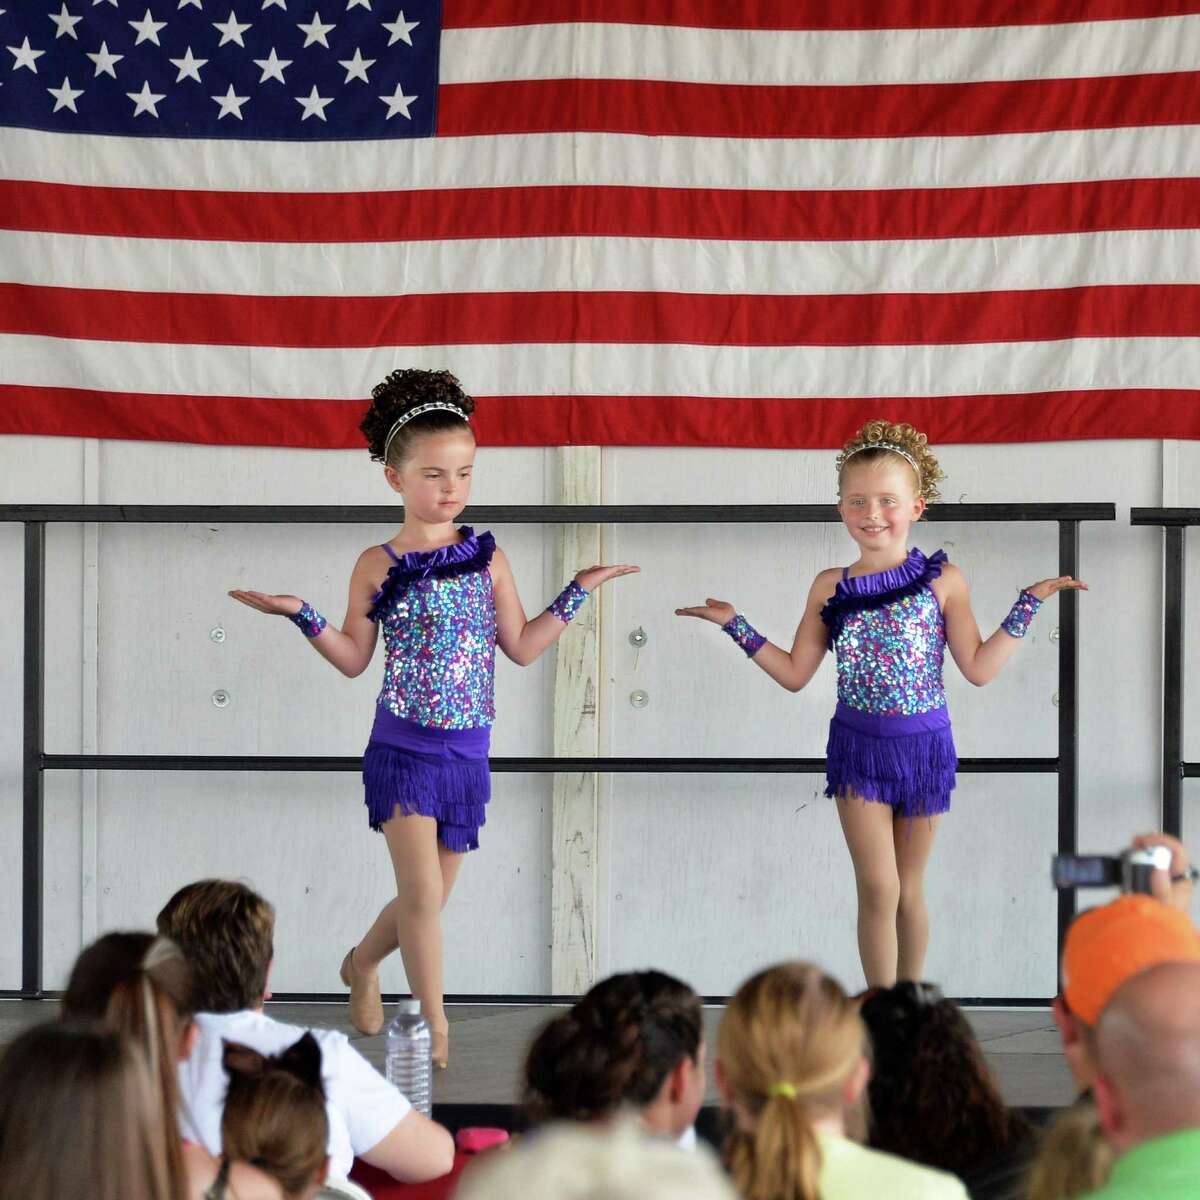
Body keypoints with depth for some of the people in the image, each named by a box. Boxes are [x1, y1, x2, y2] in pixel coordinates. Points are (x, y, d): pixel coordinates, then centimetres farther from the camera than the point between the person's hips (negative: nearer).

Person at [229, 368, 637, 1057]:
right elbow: (355, 658, 4)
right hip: (404, 749, -3)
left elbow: (522, 646, 9)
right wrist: (302, 616, -8)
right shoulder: (380, 565, -3)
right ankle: (435, 1029, 1)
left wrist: (579, 592, 9)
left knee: (430, 899, 12)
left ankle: (362, 964, 41)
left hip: (466, 753, 3)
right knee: (423, 894, -10)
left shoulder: (487, 557, 4)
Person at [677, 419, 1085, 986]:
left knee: (908, 891, 11)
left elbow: (979, 668, -4)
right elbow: (795, 674, 7)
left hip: (923, 745, 0)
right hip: (858, 746, 0)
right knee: (878, 889, -6)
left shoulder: (942, 581, -5)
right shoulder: (830, 588, 0)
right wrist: (735, 626, 4)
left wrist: (1028, 603, -6)